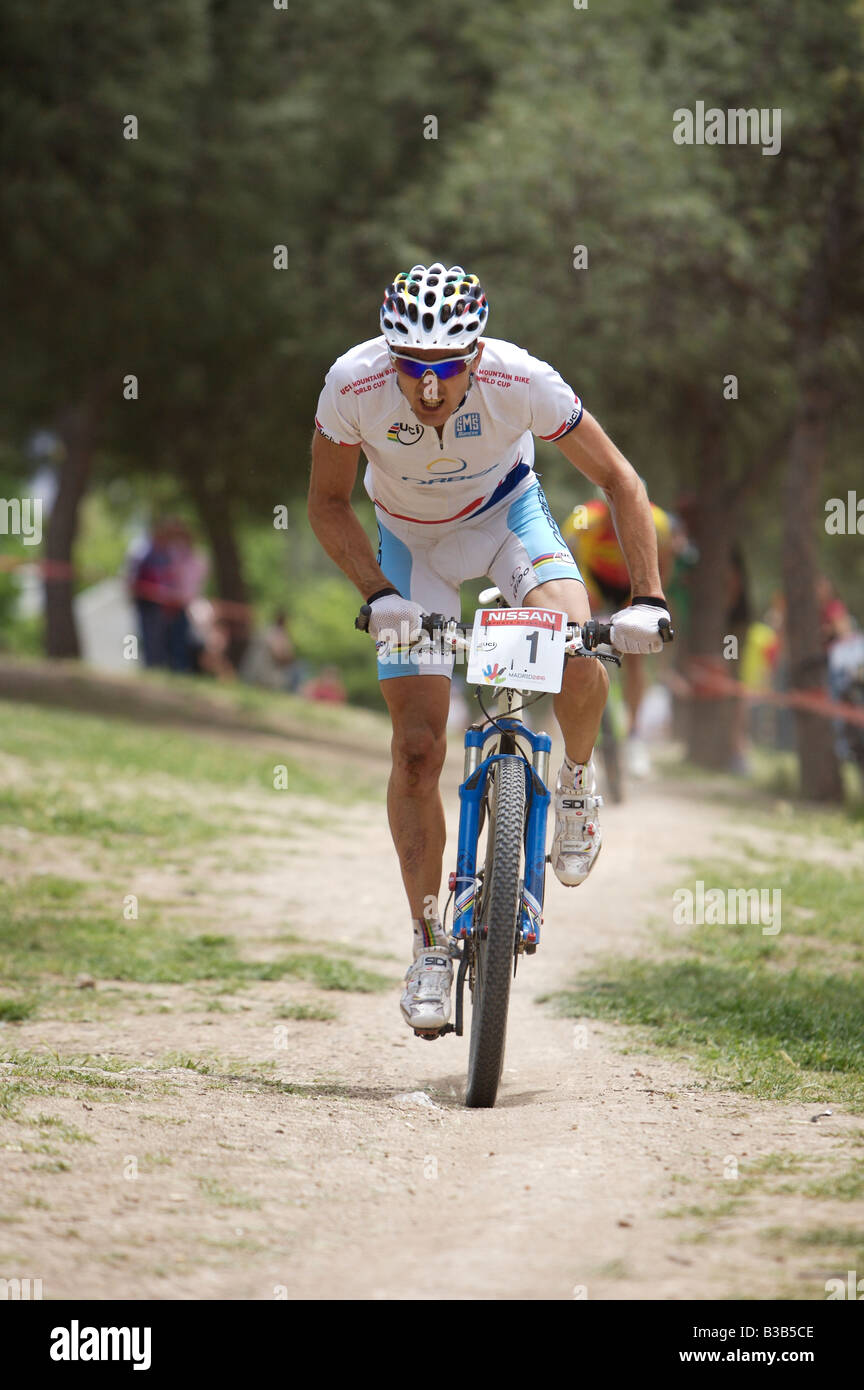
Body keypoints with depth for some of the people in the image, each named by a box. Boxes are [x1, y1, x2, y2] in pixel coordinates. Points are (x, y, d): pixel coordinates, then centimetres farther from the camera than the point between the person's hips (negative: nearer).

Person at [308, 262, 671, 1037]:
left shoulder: (521, 382, -33)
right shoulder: (354, 385, -32)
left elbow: (620, 482, -21)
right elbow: (329, 504, -15)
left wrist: (647, 600, -29)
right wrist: (379, 594, -28)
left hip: (506, 515, -1)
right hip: (412, 543, 1)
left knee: (578, 653, -30)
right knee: (418, 750, -7)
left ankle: (577, 784, 2)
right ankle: (430, 946, 6)